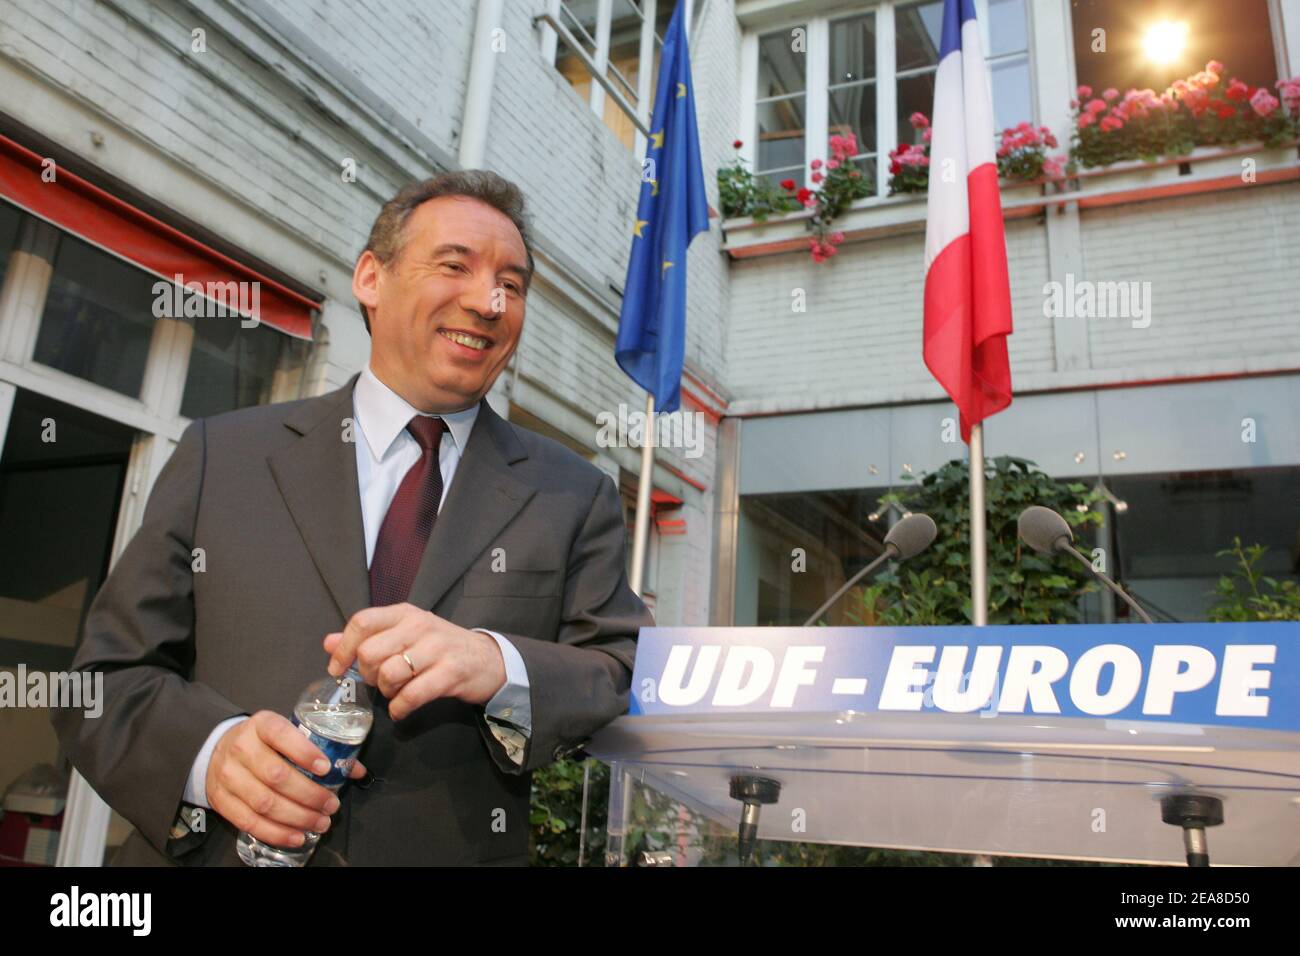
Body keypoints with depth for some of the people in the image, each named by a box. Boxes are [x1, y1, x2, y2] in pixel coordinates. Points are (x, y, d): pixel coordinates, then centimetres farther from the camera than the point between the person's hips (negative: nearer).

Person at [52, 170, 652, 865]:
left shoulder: (575, 497, 2)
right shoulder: (221, 455, 3)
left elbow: (633, 685, -5)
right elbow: (105, 678, 3)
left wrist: (498, 665, -23)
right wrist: (208, 748, -16)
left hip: (458, 849, -1)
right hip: (220, 849, 2)